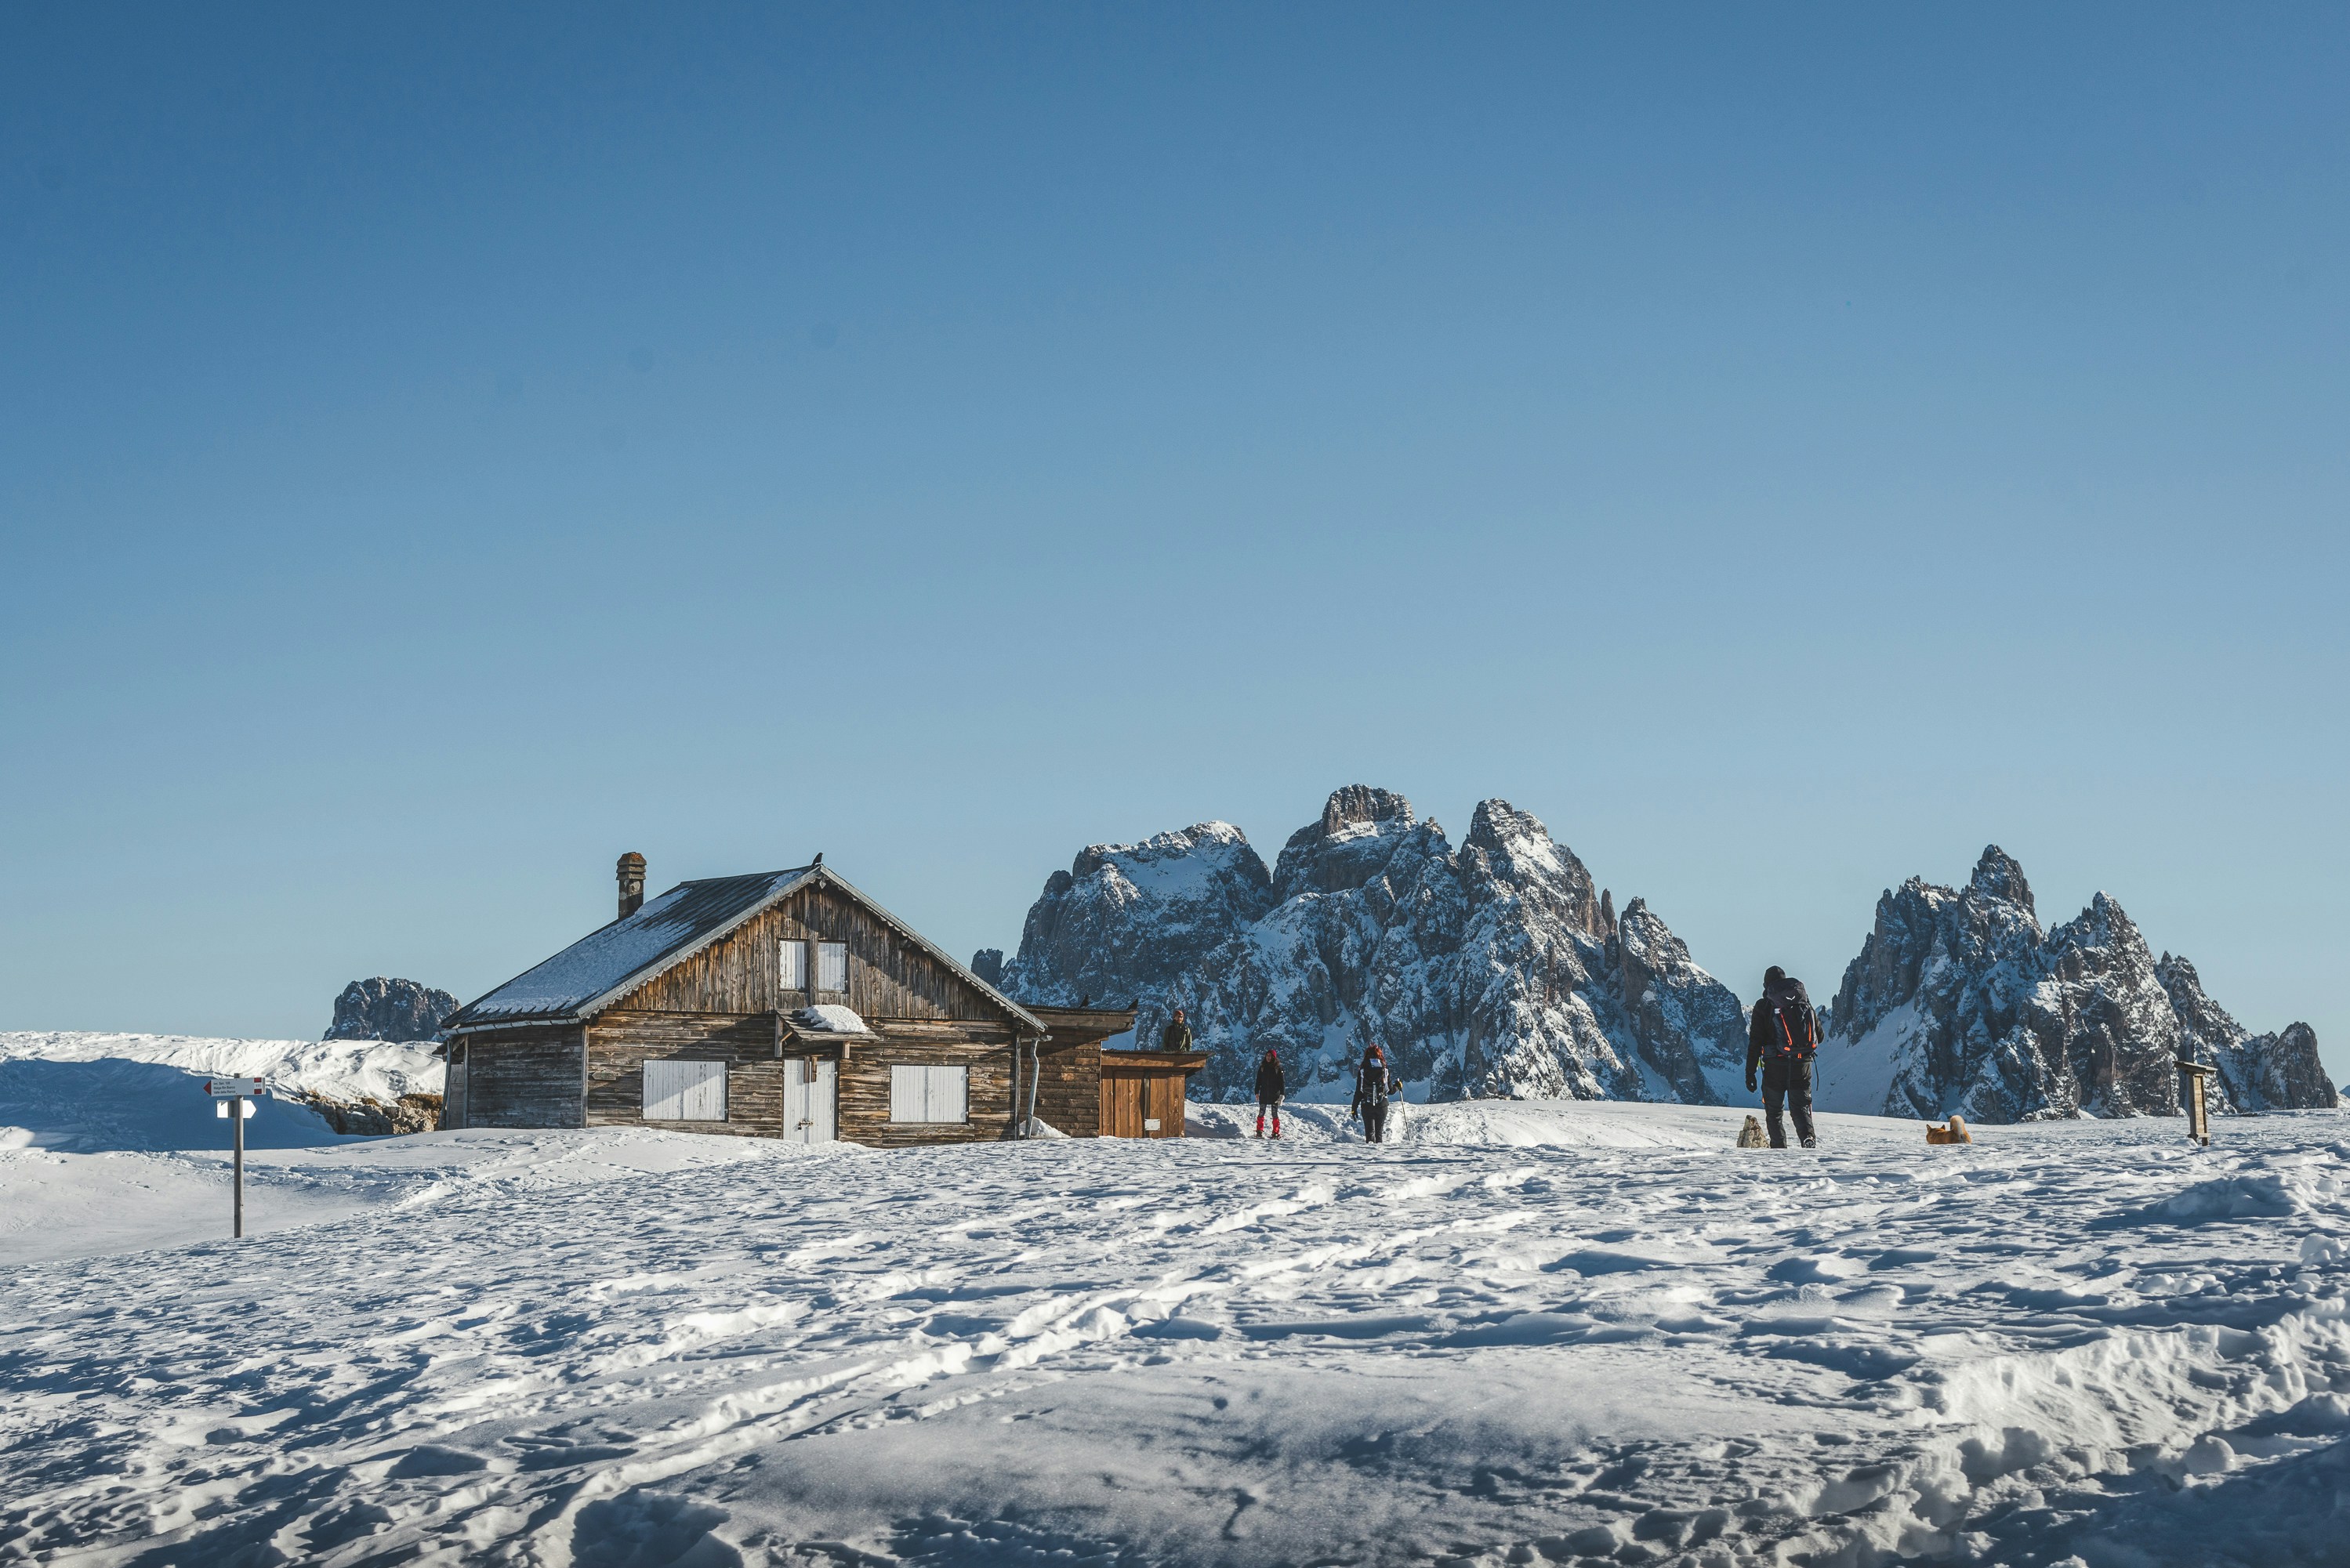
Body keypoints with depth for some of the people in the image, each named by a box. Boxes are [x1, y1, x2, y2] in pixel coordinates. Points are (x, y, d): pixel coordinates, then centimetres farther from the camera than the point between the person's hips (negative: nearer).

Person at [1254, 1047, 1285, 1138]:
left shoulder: (1278, 1068, 0)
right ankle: (1259, 1131, 8)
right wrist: (1257, 1093, 4)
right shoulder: (1262, 1067, 8)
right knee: (1261, 1113, 1)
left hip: (1274, 1094, -2)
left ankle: (1276, 1133, 3)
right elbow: (1258, 1081, 11)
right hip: (1264, 1094, 2)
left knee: (1275, 1114, -1)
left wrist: (1282, 1095, -8)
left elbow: (1282, 1082, -1)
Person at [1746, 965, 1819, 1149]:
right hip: (1802, 1064, 2)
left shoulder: (1763, 1006, -2)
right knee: (1800, 1107, 8)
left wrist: (1750, 1072, -2)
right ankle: (1808, 1137, -21)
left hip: (1775, 1065, -2)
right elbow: (1819, 1034, 15)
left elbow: (1755, 1041, -5)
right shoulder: (1804, 1001, 8)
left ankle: (1779, 1149, -2)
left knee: (1773, 1112, 11)